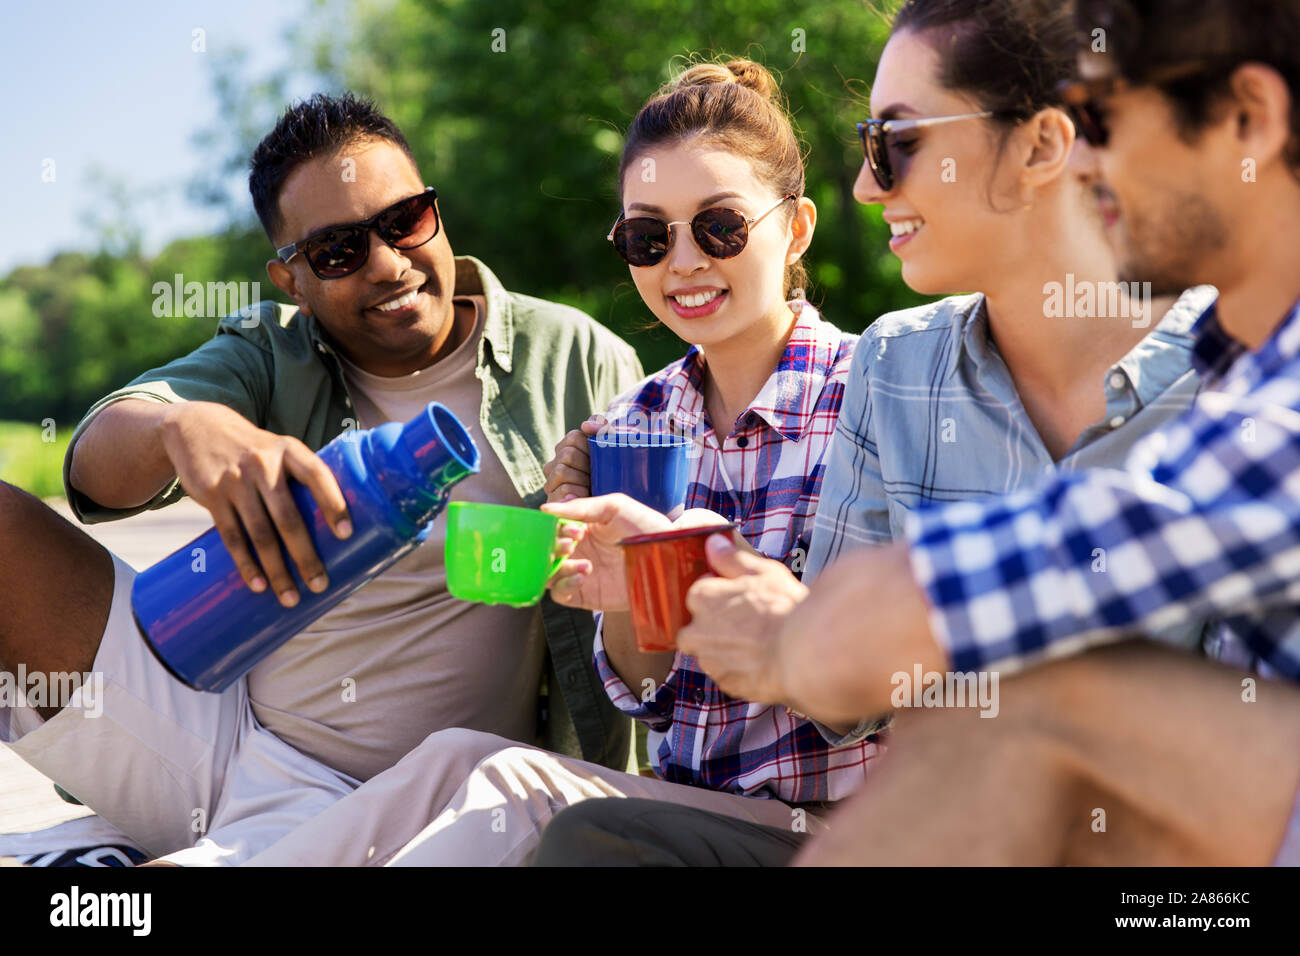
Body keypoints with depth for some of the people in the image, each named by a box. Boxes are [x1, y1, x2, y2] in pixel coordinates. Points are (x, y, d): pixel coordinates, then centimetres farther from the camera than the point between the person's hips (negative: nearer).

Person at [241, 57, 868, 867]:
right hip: (680, 804, 5)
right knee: (461, 761, -24)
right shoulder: (638, 422, 7)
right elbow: (647, 697, 10)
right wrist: (620, 593, -12)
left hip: (827, 826, -5)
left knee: (498, 777, -24)